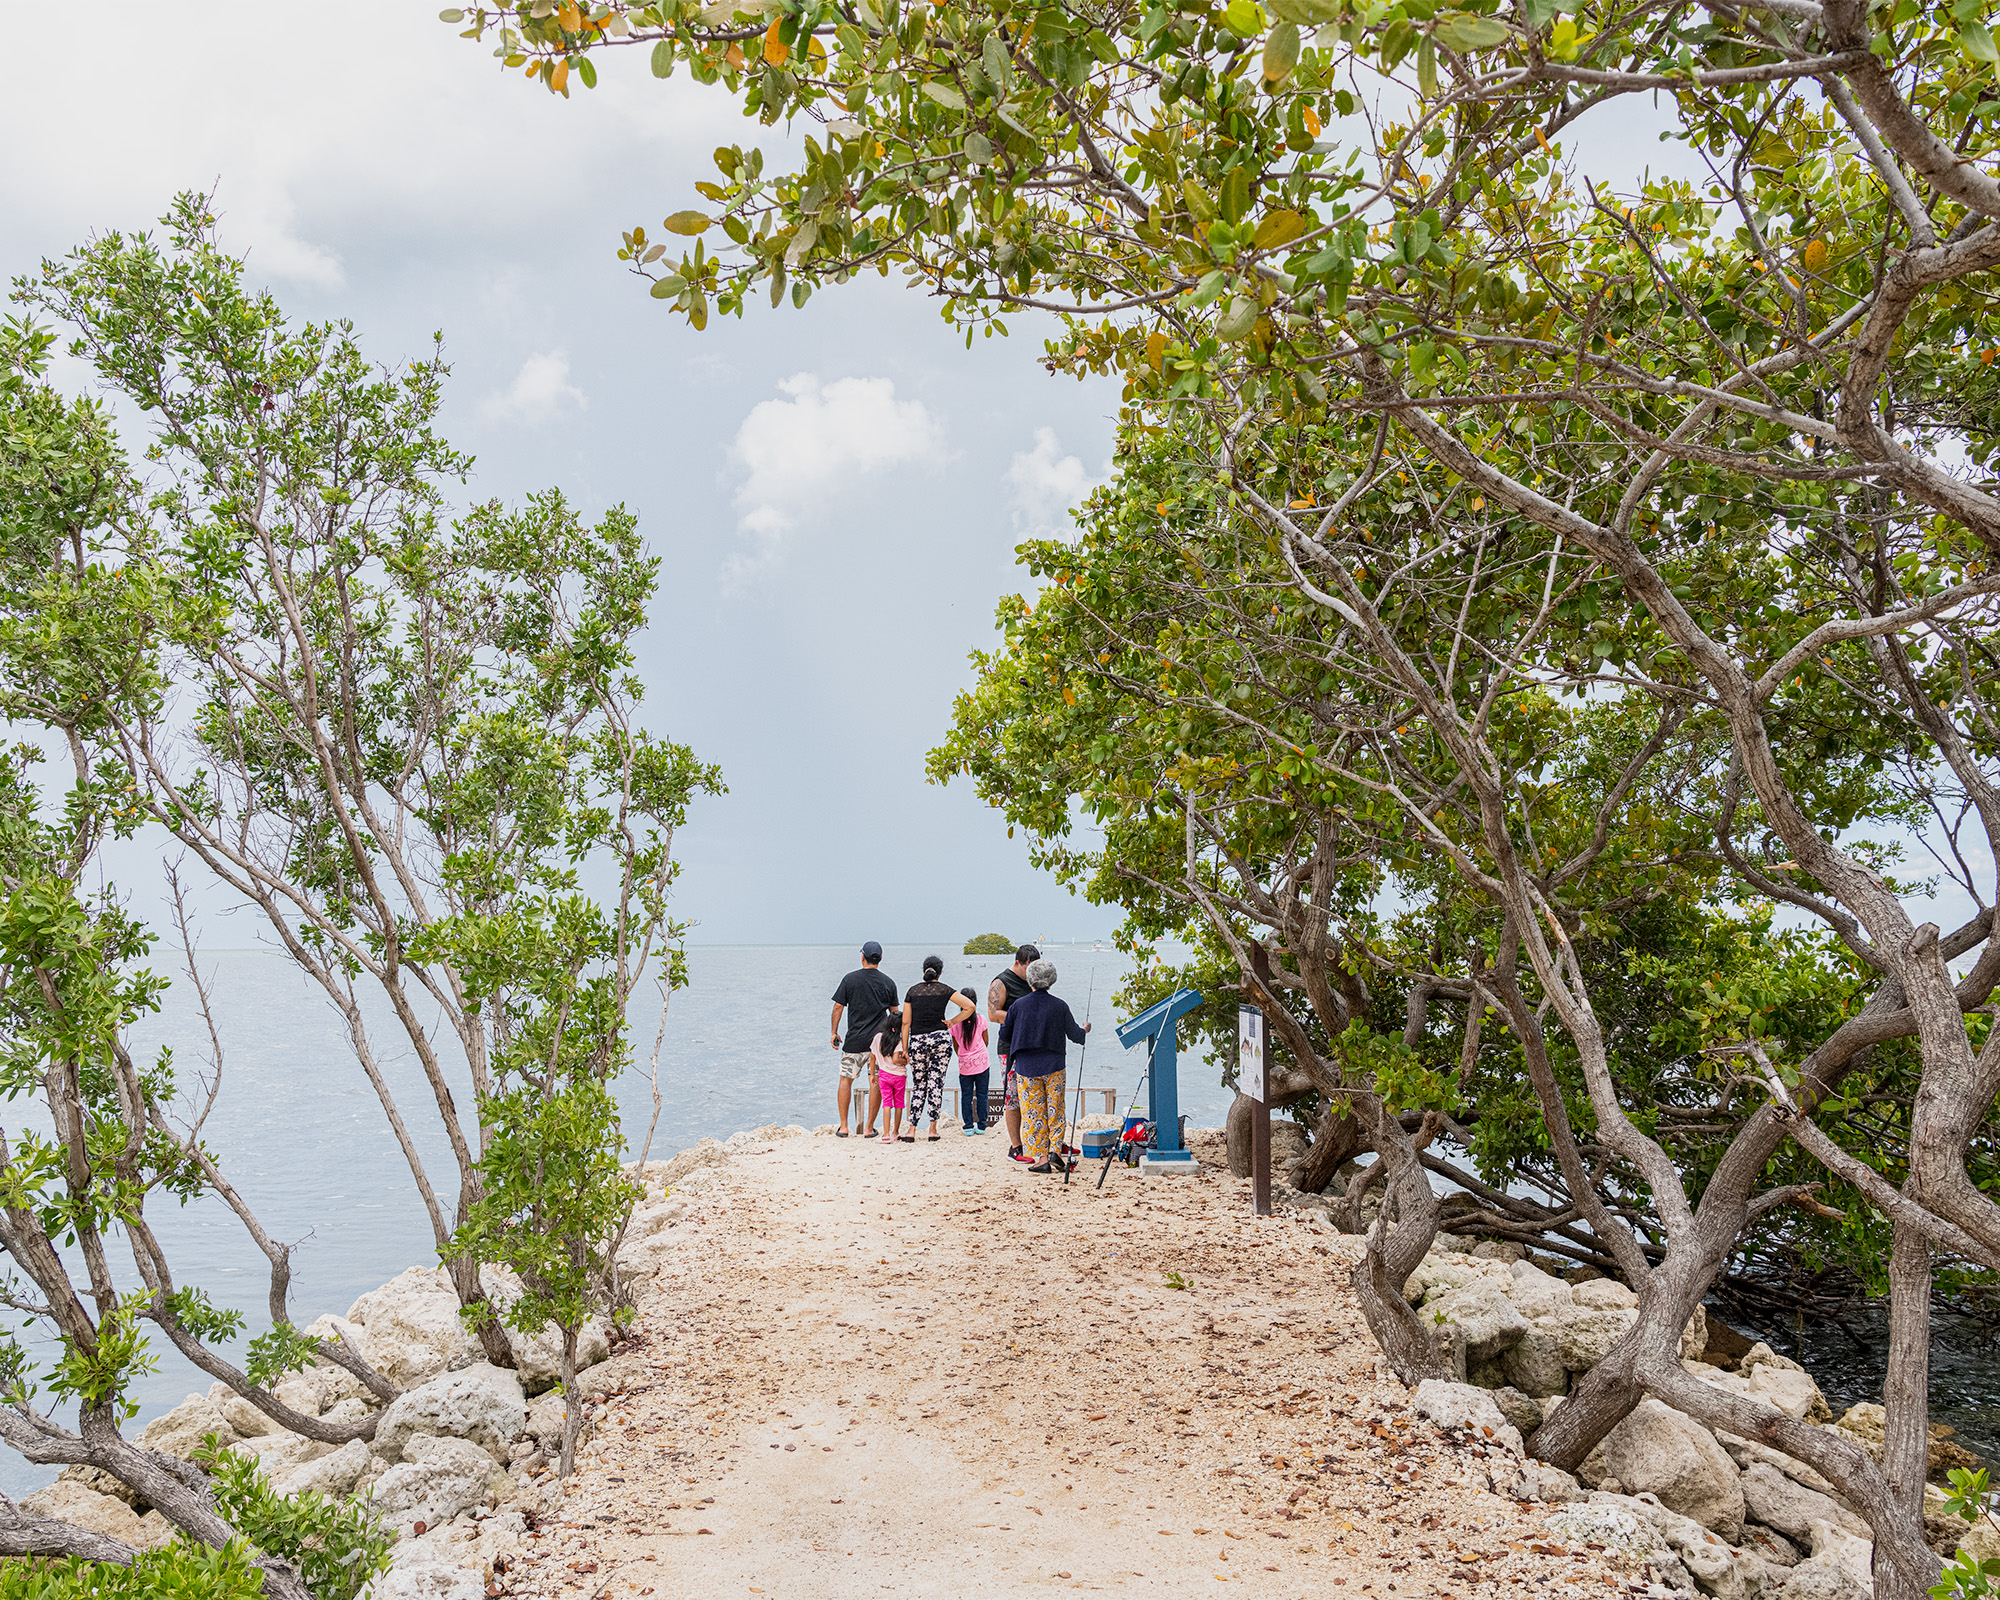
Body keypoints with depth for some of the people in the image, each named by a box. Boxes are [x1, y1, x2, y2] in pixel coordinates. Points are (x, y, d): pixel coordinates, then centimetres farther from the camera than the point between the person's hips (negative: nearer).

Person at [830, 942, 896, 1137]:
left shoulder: (850, 979, -3)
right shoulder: (888, 982, 3)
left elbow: (838, 1007, -2)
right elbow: (894, 1012, 10)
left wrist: (834, 1032, 8)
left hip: (854, 1040, -1)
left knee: (846, 1080, 10)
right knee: (876, 1083, 5)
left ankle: (843, 1126, 10)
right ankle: (869, 1128, 6)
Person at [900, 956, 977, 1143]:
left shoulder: (913, 991, 6)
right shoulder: (944, 990, 2)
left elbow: (906, 1023, 5)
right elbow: (970, 1007, -4)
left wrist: (904, 1048, 8)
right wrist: (952, 1022, 5)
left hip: (917, 1041, 1)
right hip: (940, 1039, -1)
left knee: (918, 1086, 8)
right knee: (936, 1083, 4)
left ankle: (912, 1130, 2)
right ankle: (933, 1129, 6)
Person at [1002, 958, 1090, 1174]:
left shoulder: (1017, 1006, -4)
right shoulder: (1060, 1006, -5)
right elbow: (1075, 1034, 4)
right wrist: (1084, 1030, 26)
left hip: (1026, 1066, 0)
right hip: (1054, 1066, 0)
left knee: (1033, 1113, 6)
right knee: (1055, 1110, 12)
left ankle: (1041, 1158, 4)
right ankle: (1055, 1151, -1)